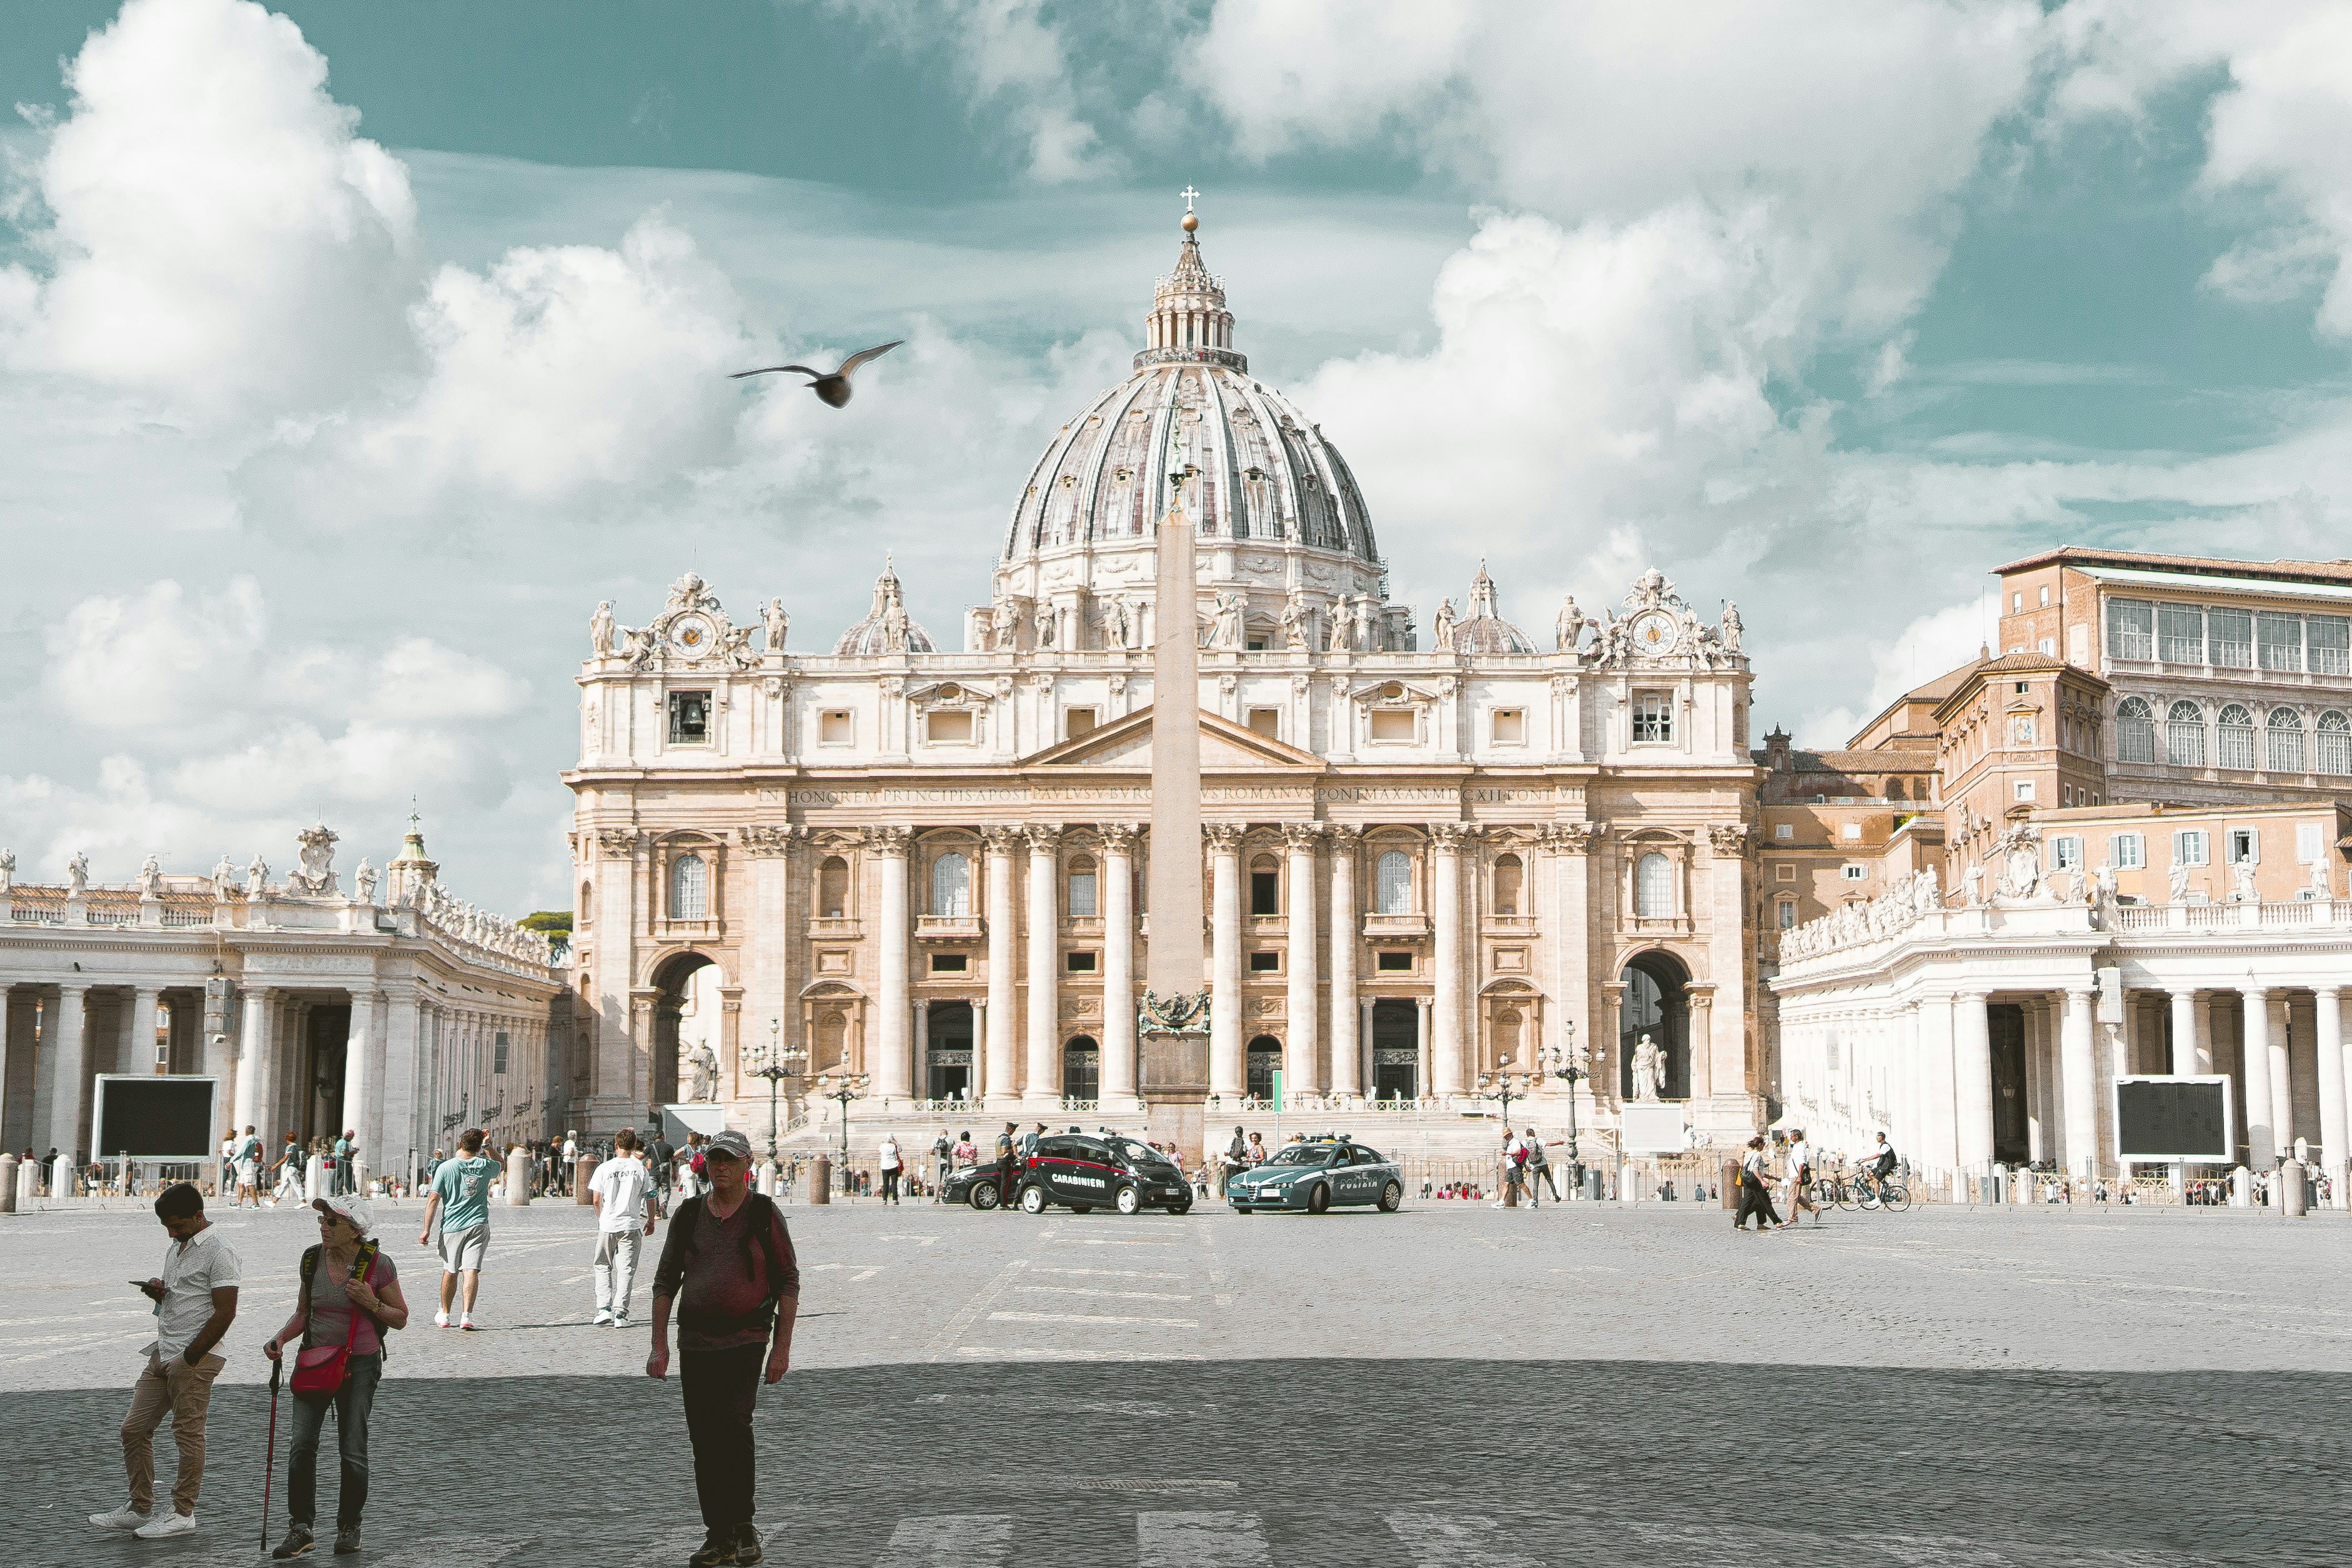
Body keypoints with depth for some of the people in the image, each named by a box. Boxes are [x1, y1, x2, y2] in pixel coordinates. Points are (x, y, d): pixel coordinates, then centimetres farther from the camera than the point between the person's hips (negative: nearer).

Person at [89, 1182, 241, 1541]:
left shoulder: (219, 1253, -12)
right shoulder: (175, 1249, 17)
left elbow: (225, 1313, -17)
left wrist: (188, 1358, -16)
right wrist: (158, 1292, 5)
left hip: (196, 1358, -9)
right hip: (163, 1354, 9)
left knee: (188, 1434, -3)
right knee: (134, 1429, 8)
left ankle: (183, 1514, 6)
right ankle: (140, 1509, 17)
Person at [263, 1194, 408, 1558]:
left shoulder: (378, 1264, -9)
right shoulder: (312, 1259, 2)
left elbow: (400, 1319, -1)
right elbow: (303, 1312, 14)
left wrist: (371, 1302, -18)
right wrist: (281, 1338, -4)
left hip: (359, 1364, -3)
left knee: (352, 1452, 0)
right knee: (301, 1446, -7)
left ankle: (349, 1527, 17)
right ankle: (300, 1529, 0)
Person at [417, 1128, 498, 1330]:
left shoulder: (446, 1167, -3)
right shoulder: (485, 1166, 2)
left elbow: (433, 1199, -6)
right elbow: (500, 1165, 28)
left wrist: (426, 1229, -4)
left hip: (452, 1227, 0)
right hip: (479, 1225, 0)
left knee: (450, 1271, 13)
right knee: (471, 1270, -6)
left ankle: (444, 1314, 28)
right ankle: (466, 1315, -17)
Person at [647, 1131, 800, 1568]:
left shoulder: (765, 1214, 0)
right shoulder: (688, 1214, 8)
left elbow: (788, 1282, 2)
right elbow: (665, 1281, 12)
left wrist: (782, 1347, -3)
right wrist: (659, 1346, 5)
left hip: (746, 1339, -4)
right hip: (695, 1343, 4)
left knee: (734, 1425, -17)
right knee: (704, 1439, 4)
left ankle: (743, 1527, -2)